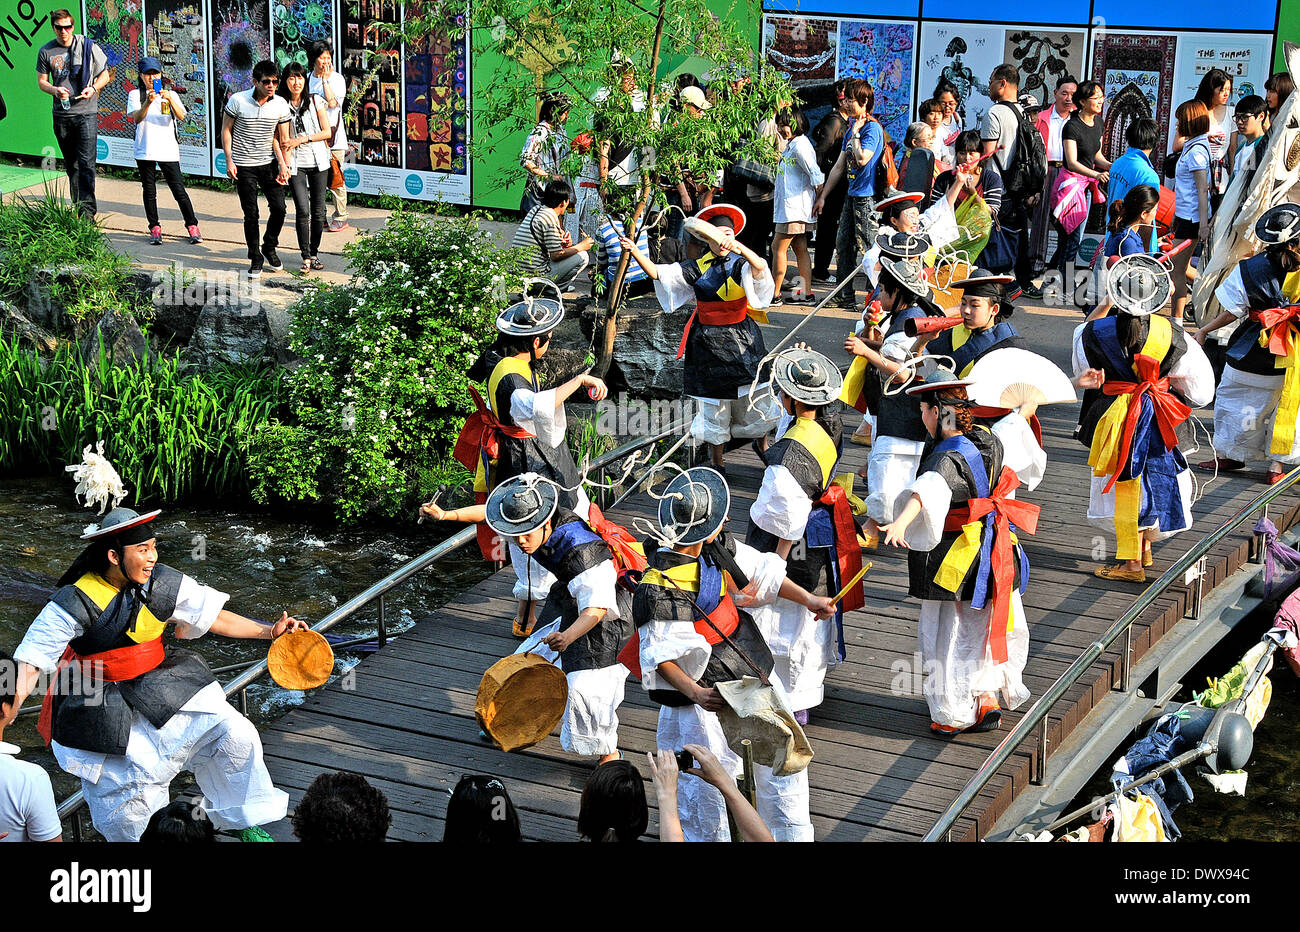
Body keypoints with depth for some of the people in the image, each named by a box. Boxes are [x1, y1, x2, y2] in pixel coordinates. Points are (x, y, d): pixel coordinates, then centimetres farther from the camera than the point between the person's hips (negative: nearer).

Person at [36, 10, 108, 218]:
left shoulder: (88, 46, -2)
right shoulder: (46, 52, 4)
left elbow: (105, 75, 7)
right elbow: (41, 81, 12)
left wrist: (93, 88, -13)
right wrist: (55, 90, -10)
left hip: (86, 113, -3)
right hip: (61, 114, 3)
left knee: (86, 162, -13)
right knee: (71, 165, 12)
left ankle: (87, 208, -13)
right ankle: (78, 206, 23)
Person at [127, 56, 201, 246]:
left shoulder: (171, 94, 7)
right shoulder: (135, 95, 4)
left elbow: (181, 116, -9)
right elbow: (136, 118, -12)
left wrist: (170, 100, -26)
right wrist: (148, 102, -30)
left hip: (168, 150, 0)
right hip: (145, 151, 0)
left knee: (179, 189, -3)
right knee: (149, 191, 5)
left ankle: (192, 226, 6)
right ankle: (154, 229, 14)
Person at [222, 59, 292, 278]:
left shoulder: (281, 104, -5)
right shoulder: (238, 101, -12)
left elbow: (283, 139, 0)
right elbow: (226, 130, -2)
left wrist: (284, 165, -10)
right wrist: (229, 161, -7)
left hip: (269, 163, 3)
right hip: (244, 166, -3)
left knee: (279, 208, -1)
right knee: (251, 215, 0)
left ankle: (269, 248, 24)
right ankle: (255, 259, 15)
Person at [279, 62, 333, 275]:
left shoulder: (315, 101, 3)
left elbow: (327, 132, 1)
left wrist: (302, 139, -9)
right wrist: (283, 165, -6)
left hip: (318, 161, 1)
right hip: (295, 164, -1)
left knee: (318, 211, 4)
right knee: (302, 210, -12)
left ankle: (314, 253, 19)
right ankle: (305, 258, -7)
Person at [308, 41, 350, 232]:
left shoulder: (337, 78, -5)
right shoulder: (308, 79, 10)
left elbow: (332, 102, -19)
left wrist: (325, 79, -16)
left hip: (333, 135, -5)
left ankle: (341, 218, 3)